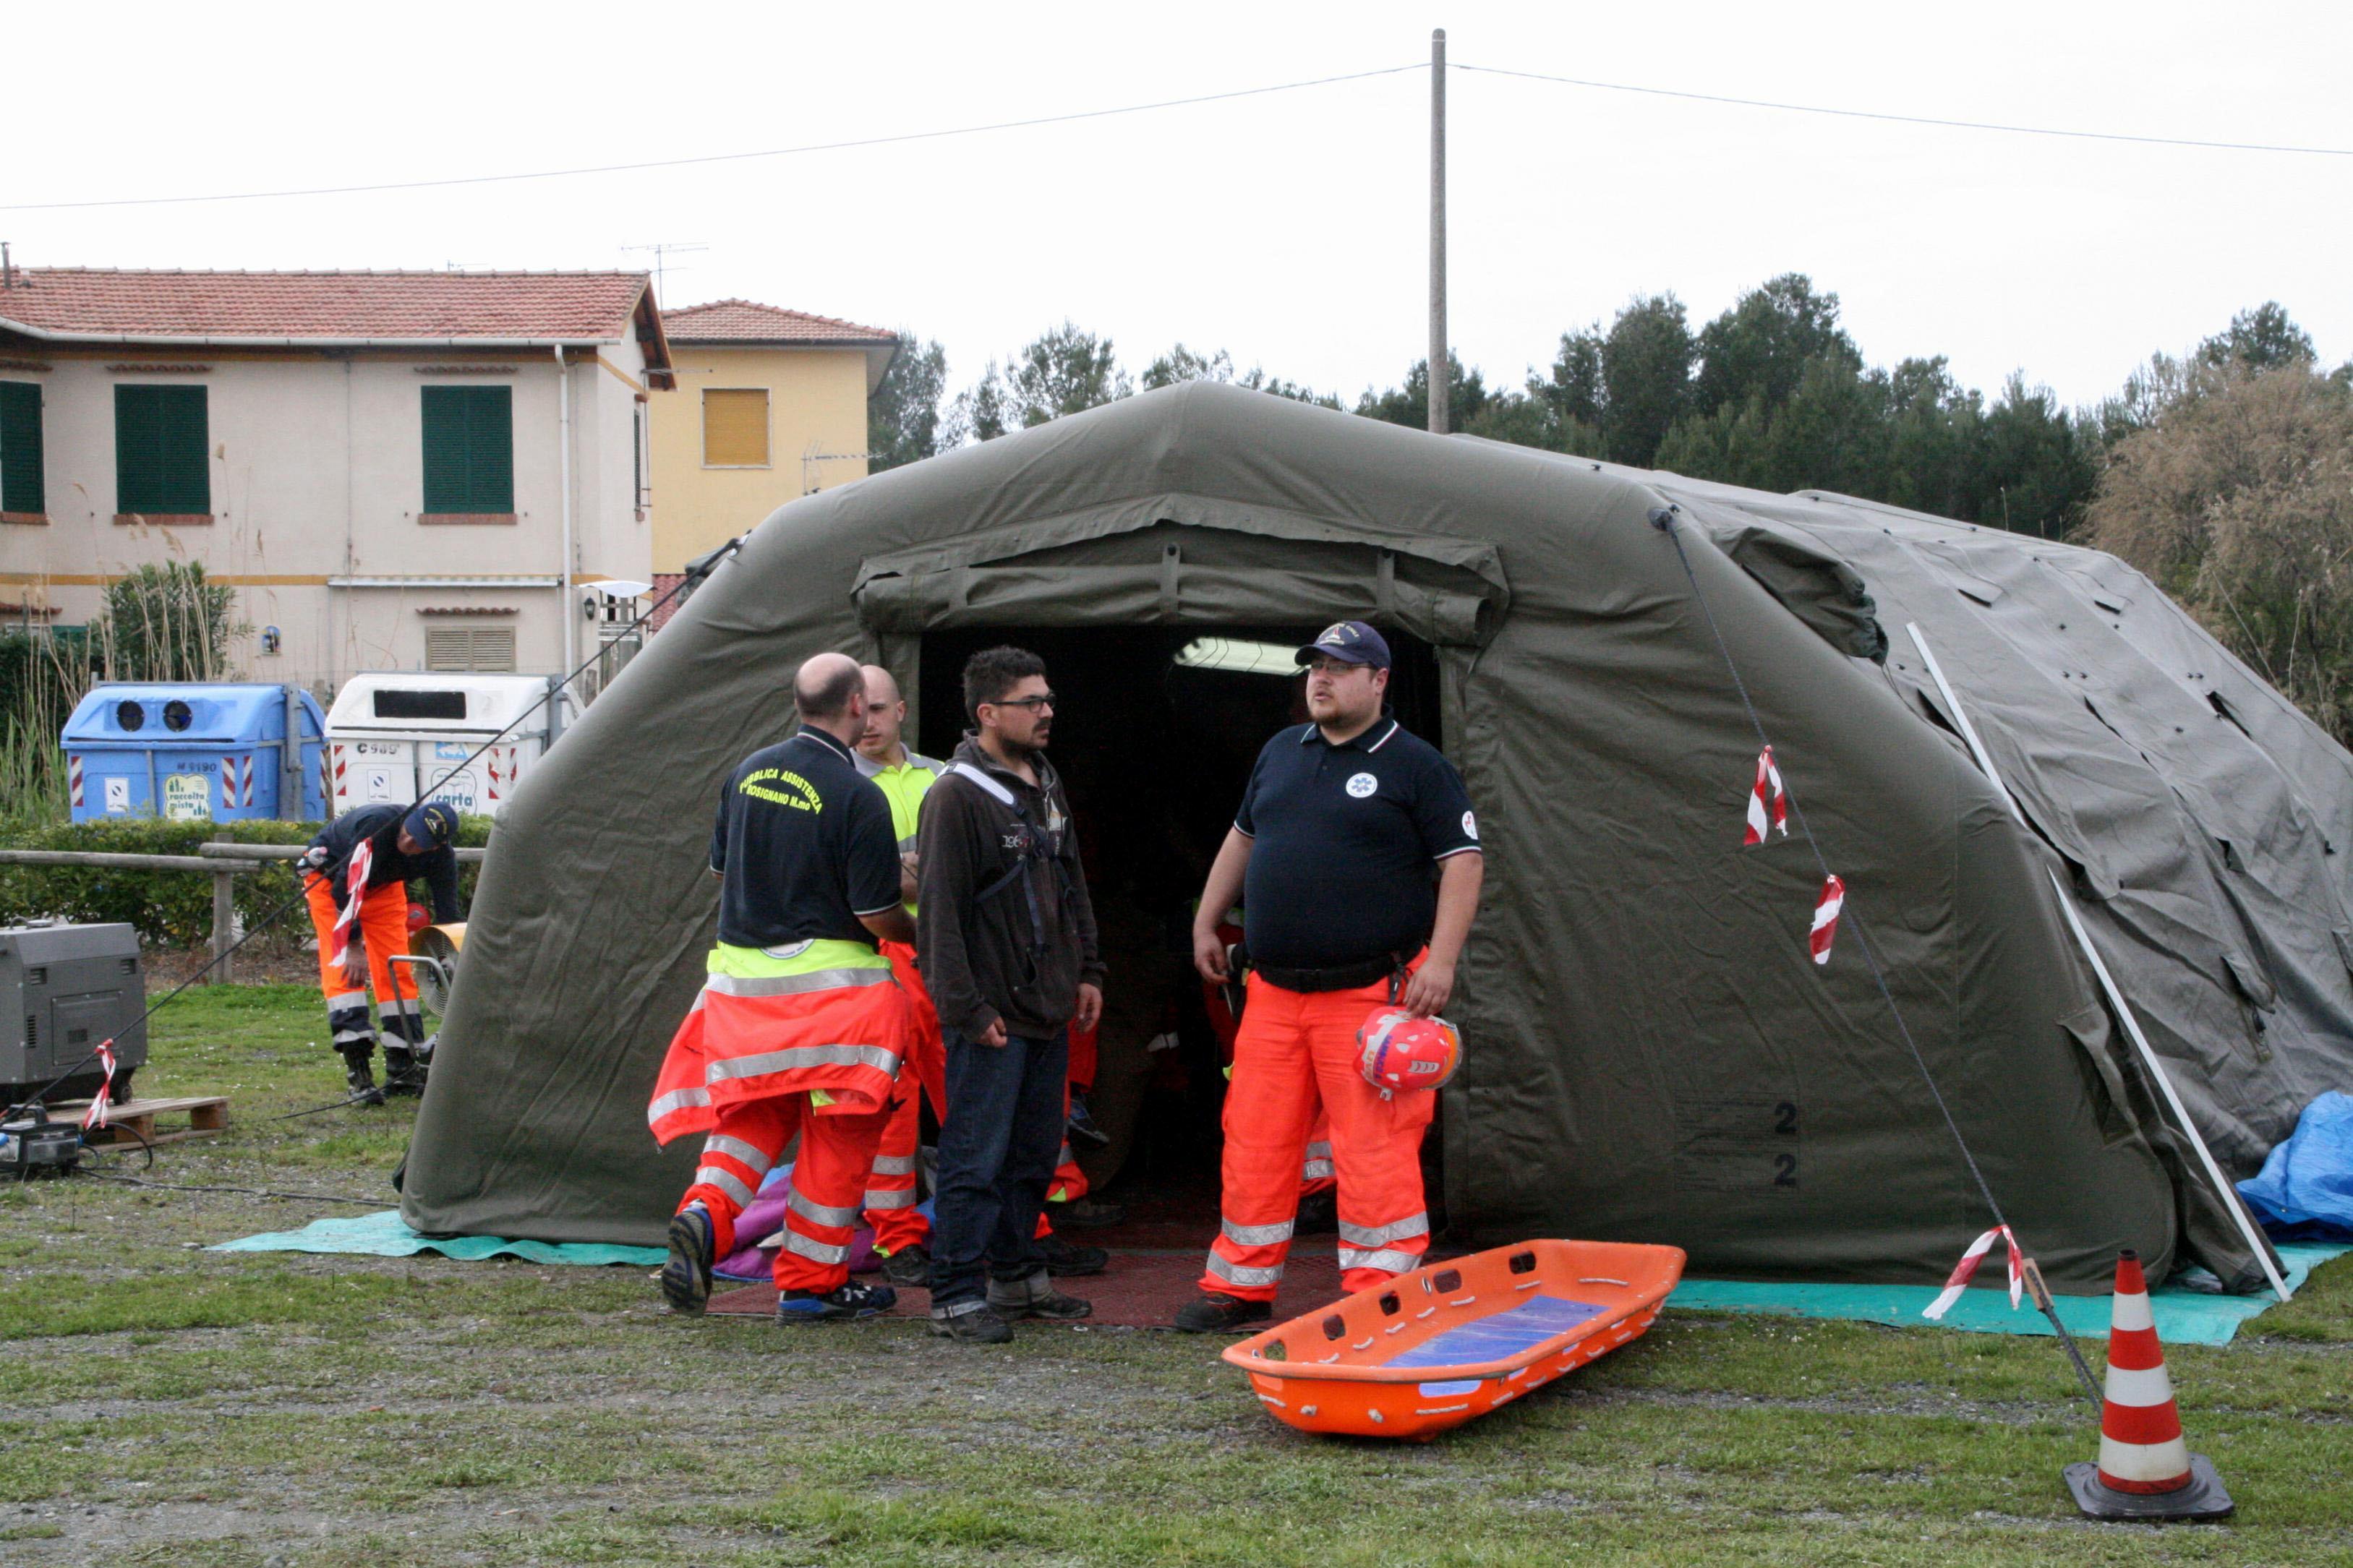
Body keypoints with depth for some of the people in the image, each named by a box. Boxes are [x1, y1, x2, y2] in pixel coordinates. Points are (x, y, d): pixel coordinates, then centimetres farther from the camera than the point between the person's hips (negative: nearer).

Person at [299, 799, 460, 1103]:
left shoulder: (442, 857, -24)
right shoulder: (378, 825, -40)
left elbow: (447, 913, -15)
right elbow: (346, 888, -36)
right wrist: (354, 947, -35)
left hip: (384, 886, 5)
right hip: (330, 876, -5)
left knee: (396, 968, -4)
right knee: (343, 967, -18)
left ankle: (402, 1067, 4)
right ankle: (358, 1071, -26)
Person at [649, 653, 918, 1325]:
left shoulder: (749, 773, 5)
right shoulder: (857, 797, -15)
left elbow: (720, 869, 14)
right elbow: (878, 916, -13)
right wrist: (915, 935, 8)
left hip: (741, 969, 6)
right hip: (827, 977, -6)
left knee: (749, 1113, 16)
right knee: (835, 1132, 6)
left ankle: (705, 1212, -10)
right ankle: (810, 1283, 11)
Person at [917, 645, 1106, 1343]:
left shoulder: (1046, 787, 15)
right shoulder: (957, 796, -12)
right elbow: (941, 912, -15)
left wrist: (1087, 971, 17)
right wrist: (967, 1008, -18)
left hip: (1048, 1008, 9)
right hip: (991, 1016, -8)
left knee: (1035, 1152, 15)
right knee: (976, 1158, -6)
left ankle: (1018, 1276, 26)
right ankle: (957, 1297, 0)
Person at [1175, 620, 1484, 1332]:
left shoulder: (1416, 765, -2)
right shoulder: (1280, 753, 15)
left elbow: (1462, 861, -6)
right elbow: (1241, 838, 28)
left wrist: (1440, 960, -14)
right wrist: (1206, 924, 26)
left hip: (1371, 993, -6)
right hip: (1273, 992, 6)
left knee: (1374, 1146, -6)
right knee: (1254, 1139, 8)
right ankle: (1240, 1283, 20)